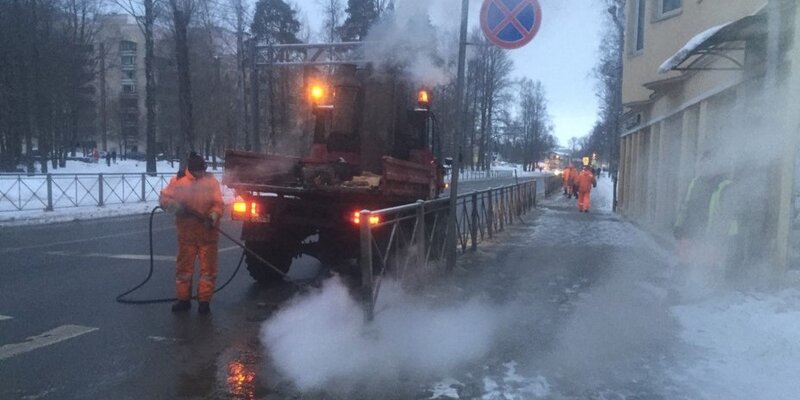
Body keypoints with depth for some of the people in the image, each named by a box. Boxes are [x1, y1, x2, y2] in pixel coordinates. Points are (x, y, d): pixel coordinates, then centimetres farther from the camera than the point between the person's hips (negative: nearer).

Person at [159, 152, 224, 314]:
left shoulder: (211, 181, -1)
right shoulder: (178, 181, 1)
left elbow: (218, 204, -3)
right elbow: (164, 198, 5)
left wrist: (213, 216, -23)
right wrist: (174, 205, -16)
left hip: (208, 232, -1)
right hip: (186, 232, 1)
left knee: (208, 267, 2)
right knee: (184, 266, 8)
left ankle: (204, 300, 12)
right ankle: (183, 299, 21)